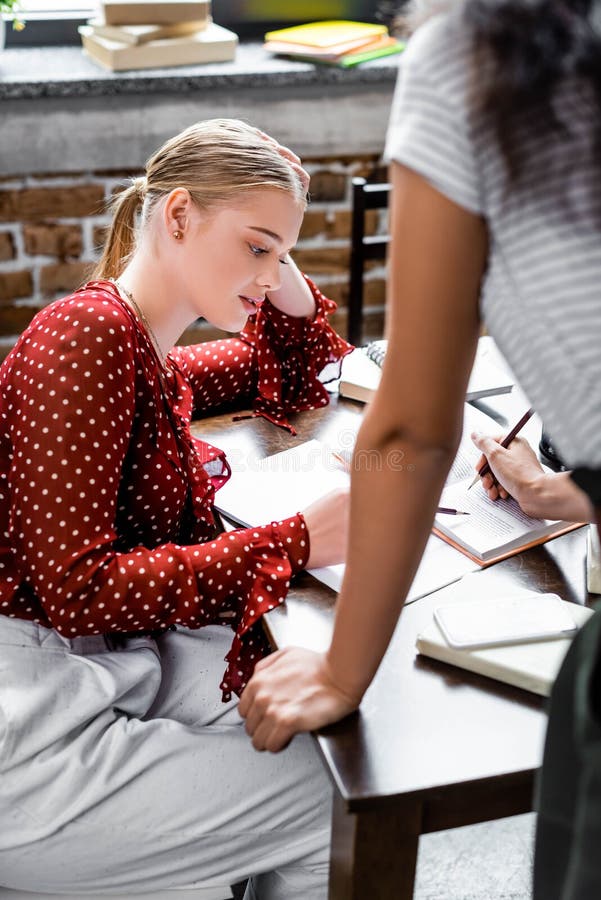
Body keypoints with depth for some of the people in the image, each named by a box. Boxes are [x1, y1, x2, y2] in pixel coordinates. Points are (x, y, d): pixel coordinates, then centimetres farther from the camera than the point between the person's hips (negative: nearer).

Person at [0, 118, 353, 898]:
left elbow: (289, 387, 27)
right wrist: (297, 542, -25)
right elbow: (77, 589, -22)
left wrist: (288, 284, 7)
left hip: (102, 656, 9)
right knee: (342, 809, -7)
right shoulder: (85, 334, -16)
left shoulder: (150, 356, 10)